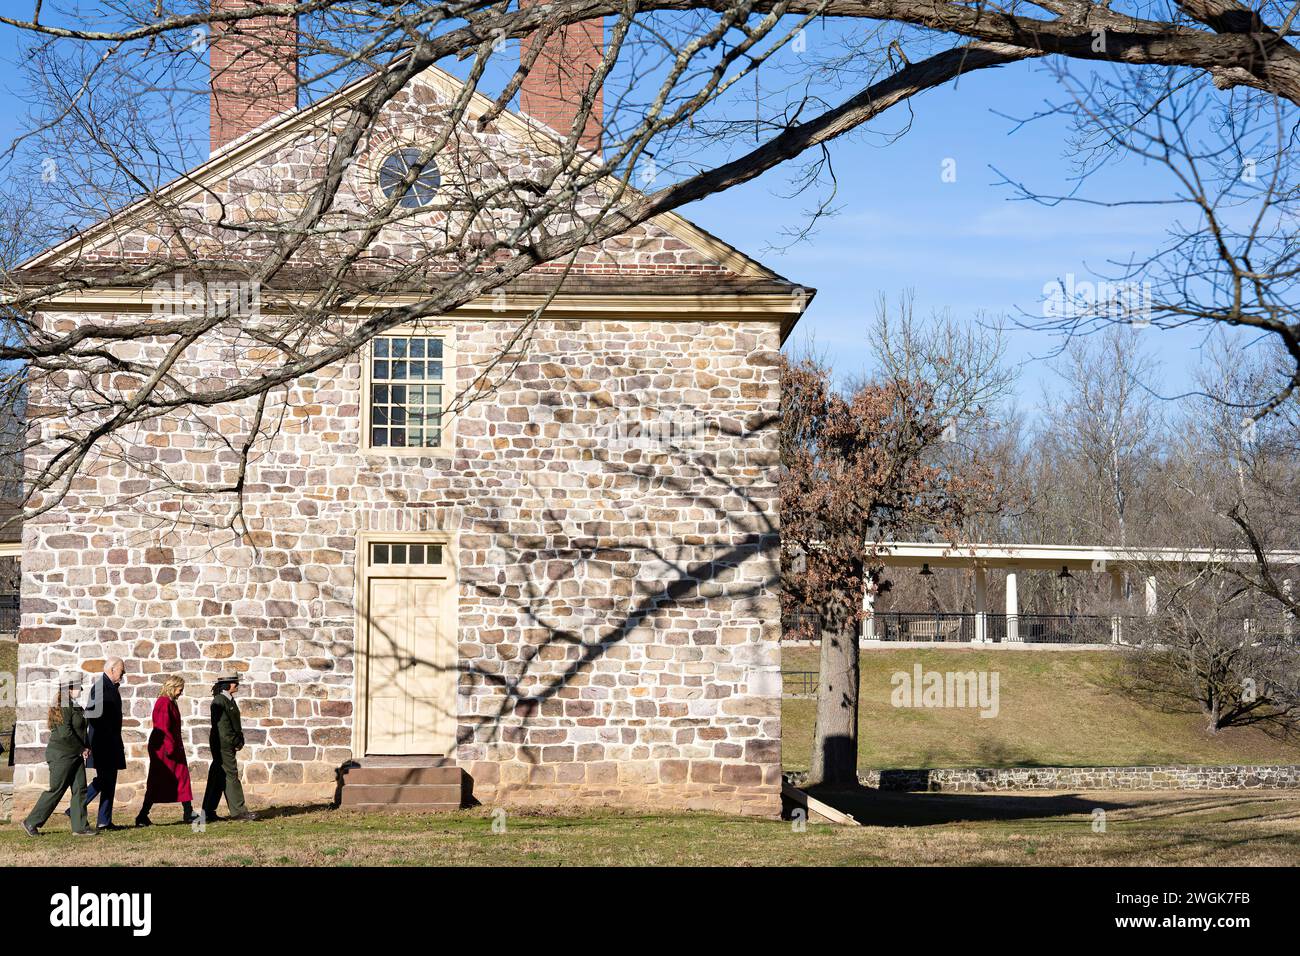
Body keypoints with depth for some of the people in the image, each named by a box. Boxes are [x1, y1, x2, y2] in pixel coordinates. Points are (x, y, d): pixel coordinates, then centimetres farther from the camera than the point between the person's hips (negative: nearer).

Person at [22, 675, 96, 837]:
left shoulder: (75, 706, 13)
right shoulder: (64, 708, -17)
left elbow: (81, 730, 20)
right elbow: (65, 733, -24)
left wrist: (87, 747, 4)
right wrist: (82, 749, -13)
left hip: (75, 755, 9)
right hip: (61, 755, -9)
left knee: (80, 789, 4)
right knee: (56, 790, -3)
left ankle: (80, 827, 5)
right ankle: (31, 823, 9)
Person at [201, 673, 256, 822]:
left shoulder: (230, 700, 15)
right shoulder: (219, 701, -14)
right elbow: (221, 726, -18)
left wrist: (240, 741, 10)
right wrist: (234, 743, -14)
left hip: (230, 745, 9)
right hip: (223, 744, -9)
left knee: (219, 777, 10)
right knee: (231, 775, -7)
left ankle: (208, 812, 15)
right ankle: (238, 811, -4)